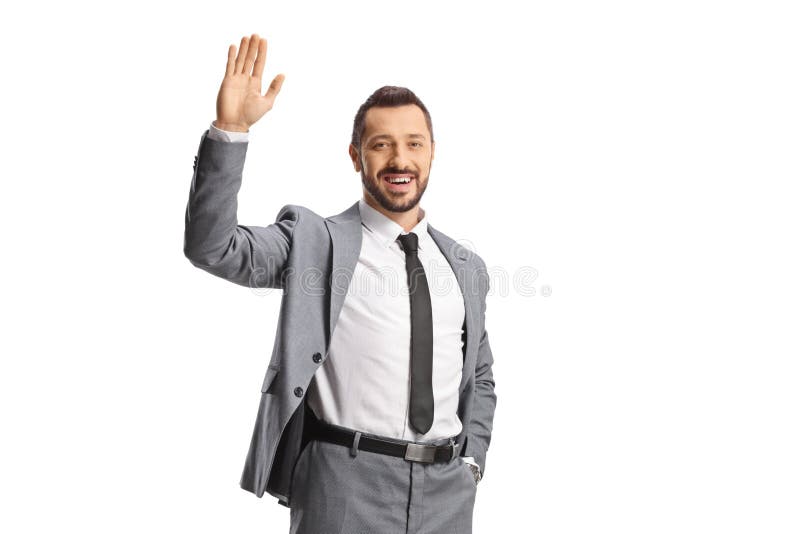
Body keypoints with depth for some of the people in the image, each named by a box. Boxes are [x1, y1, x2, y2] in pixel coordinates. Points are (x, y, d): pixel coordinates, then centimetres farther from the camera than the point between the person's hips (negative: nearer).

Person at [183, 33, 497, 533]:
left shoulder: (467, 267, 10)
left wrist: (471, 464, 5)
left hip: (449, 491, 4)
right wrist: (231, 130, -26)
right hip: (346, 481, -4)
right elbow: (212, 247, -17)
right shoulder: (315, 240, -3)